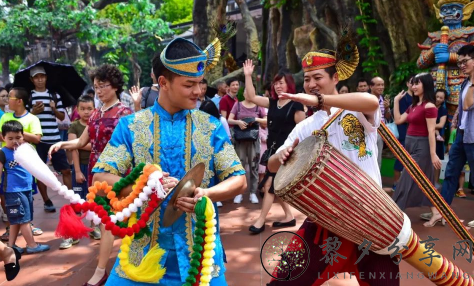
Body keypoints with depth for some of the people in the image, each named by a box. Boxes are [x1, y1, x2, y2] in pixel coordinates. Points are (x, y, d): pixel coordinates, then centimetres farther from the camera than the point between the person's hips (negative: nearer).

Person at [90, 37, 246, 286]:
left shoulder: (212, 127, 1)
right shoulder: (130, 126, 0)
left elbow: (238, 181, 1)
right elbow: (100, 179, -4)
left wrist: (207, 193, -19)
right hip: (144, 247, 0)